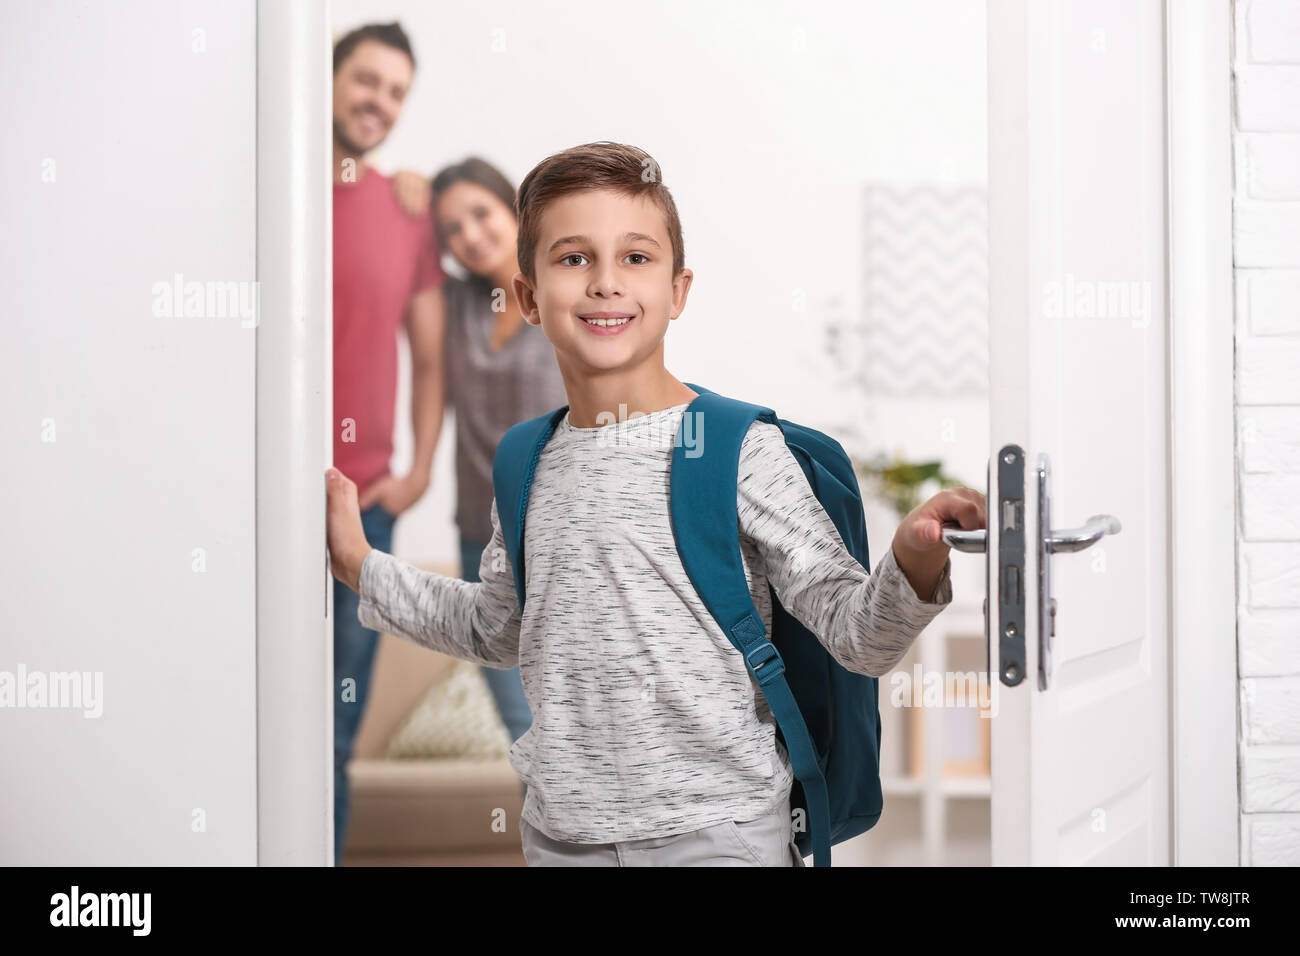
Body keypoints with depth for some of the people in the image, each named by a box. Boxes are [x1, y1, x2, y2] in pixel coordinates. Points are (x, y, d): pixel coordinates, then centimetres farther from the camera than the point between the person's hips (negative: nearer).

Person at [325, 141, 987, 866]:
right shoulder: (527, 467, 5)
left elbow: (852, 631, -12)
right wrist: (361, 564, 17)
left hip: (718, 832, -4)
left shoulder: (740, 448, -11)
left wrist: (914, 563, -31)